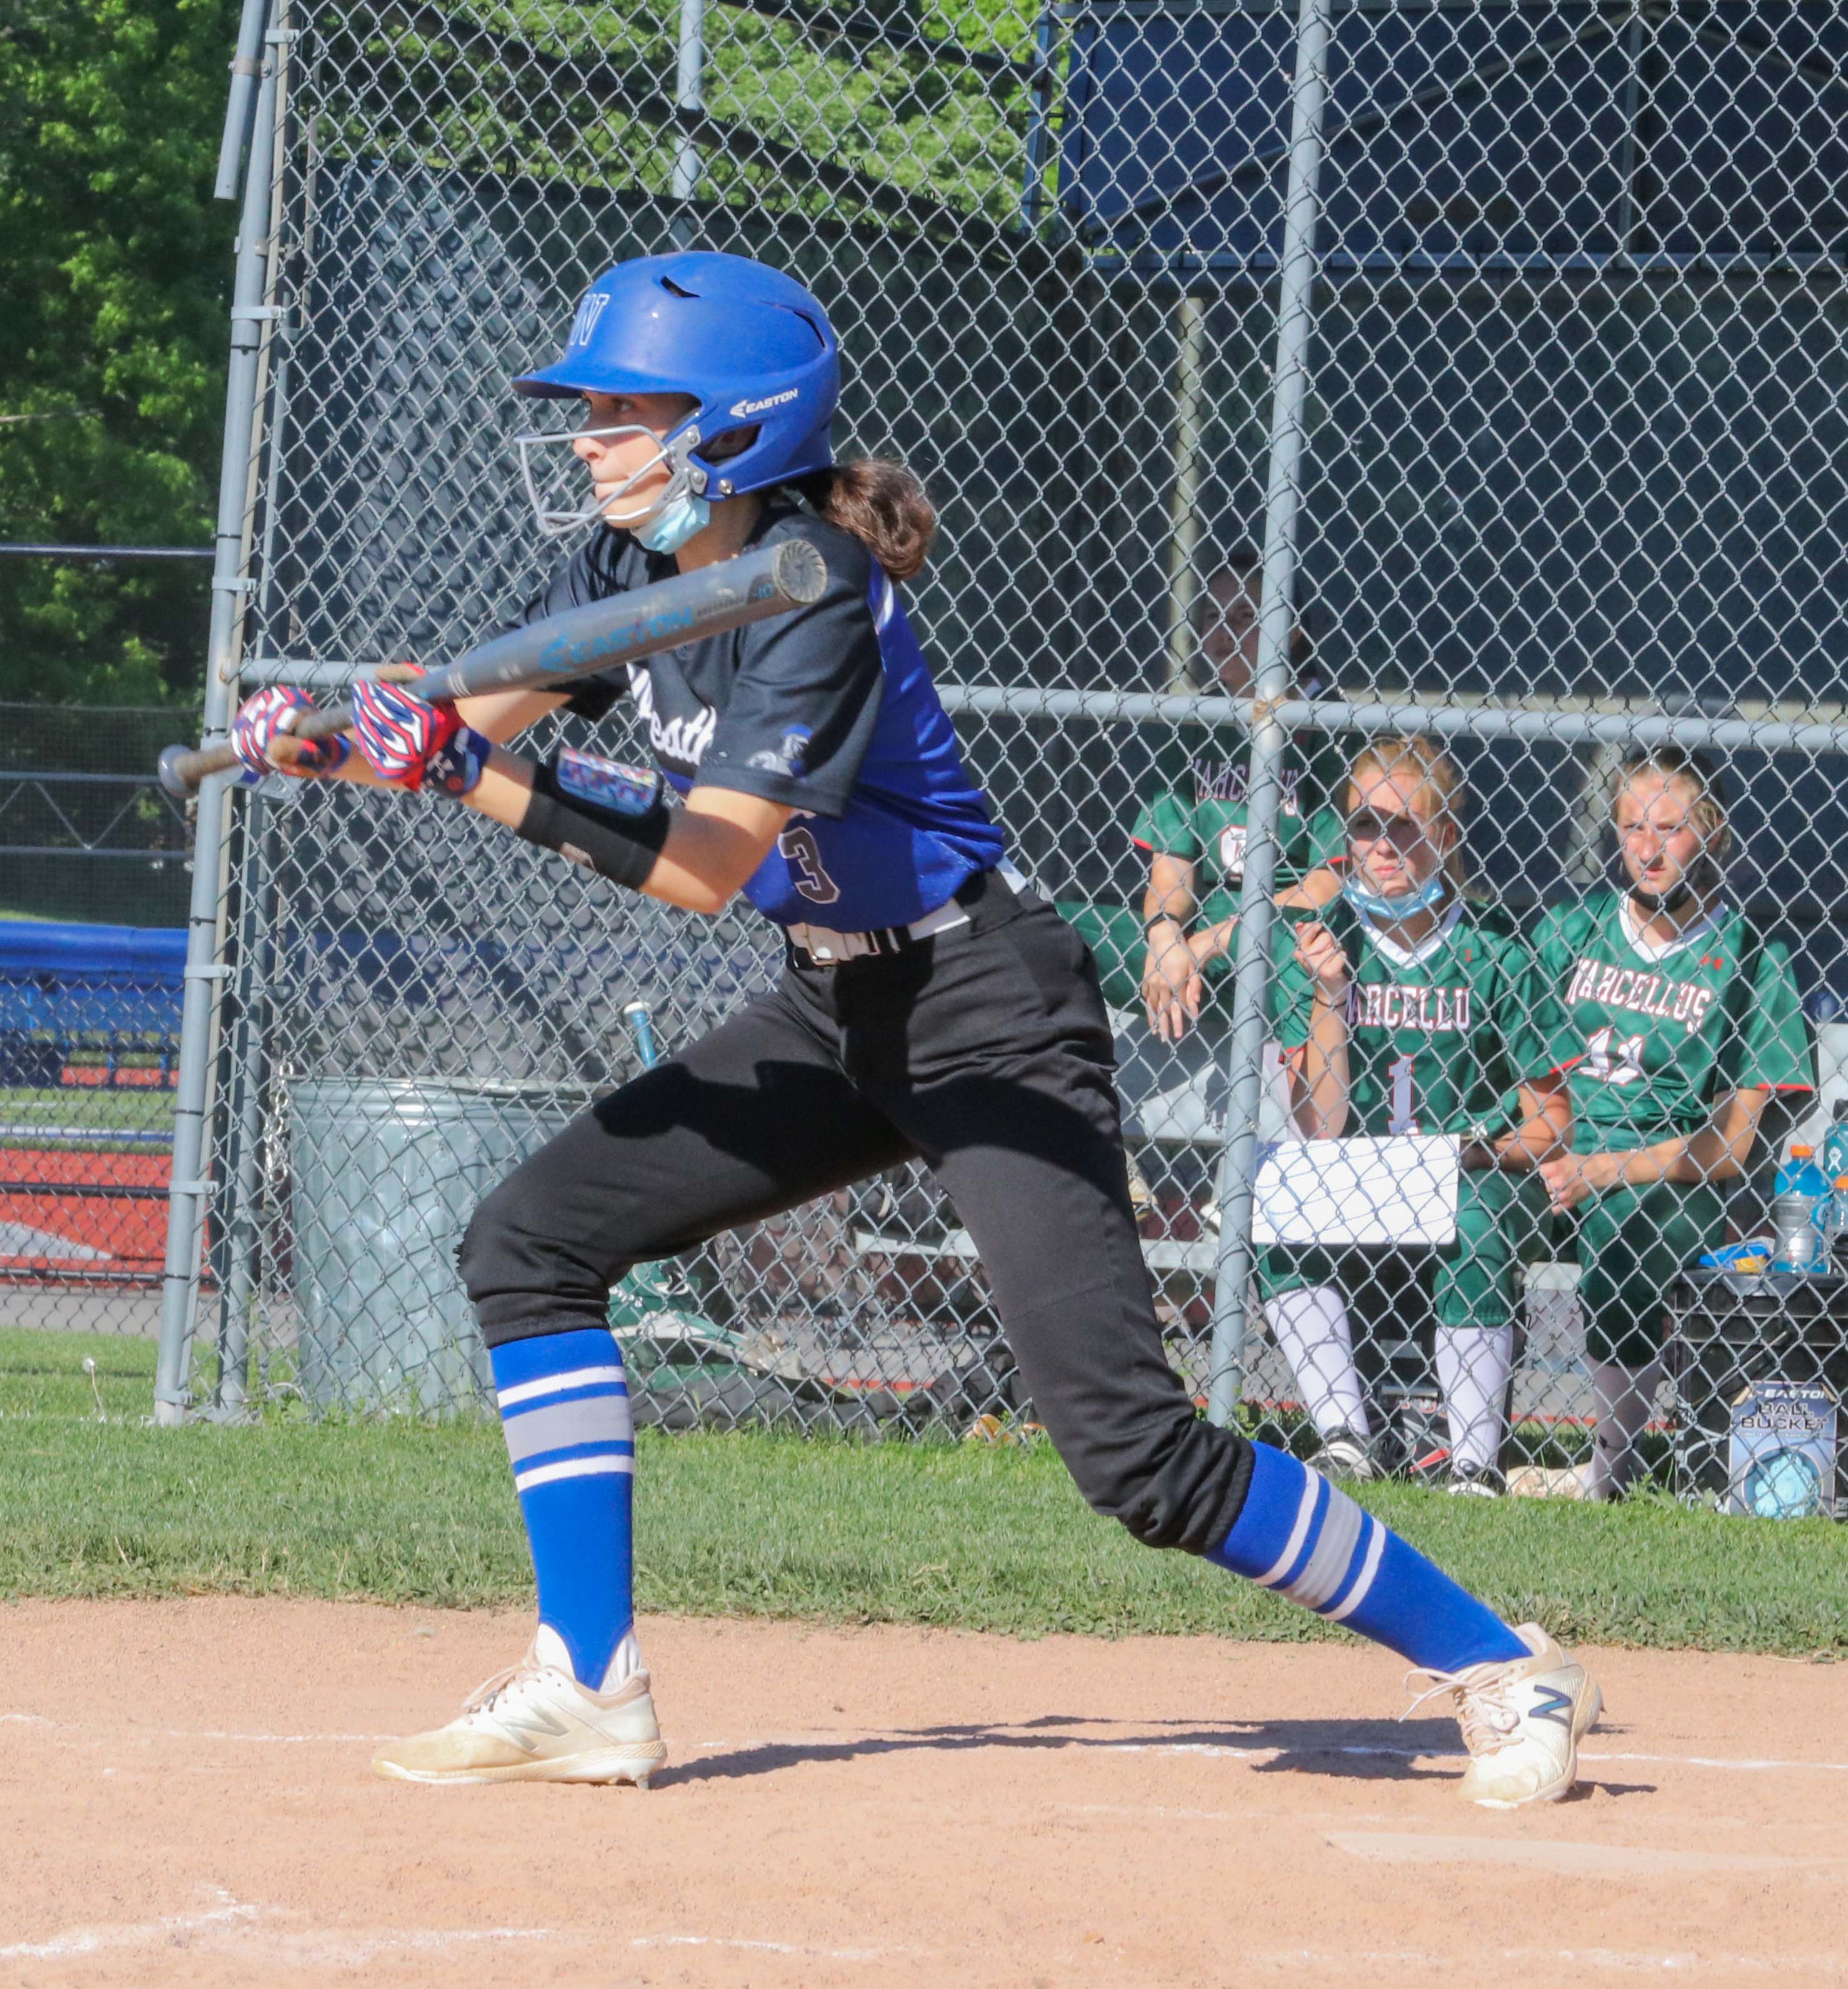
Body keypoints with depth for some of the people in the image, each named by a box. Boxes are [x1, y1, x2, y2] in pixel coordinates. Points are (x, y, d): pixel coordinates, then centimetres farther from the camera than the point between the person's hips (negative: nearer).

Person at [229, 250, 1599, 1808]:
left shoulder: (818, 597, -24)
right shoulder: (633, 563, 1)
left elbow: (704, 864, -29)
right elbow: (478, 725, 7)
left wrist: (483, 780, -36)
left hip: (986, 1018, -9)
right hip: (838, 1009, 9)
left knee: (1130, 1444, -16)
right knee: (534, 1242, 1)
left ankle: (1497, 1664, -4)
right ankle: (588, 1692, 3)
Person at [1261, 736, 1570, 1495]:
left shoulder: (1494, 952, 0)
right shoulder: (1315, 941, 3)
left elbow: (1547, 1127, 5)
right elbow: (1318, 1129, -4)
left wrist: (1478, 1152, -16)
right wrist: (1329, 995, -13)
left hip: (1466, 1185, -2)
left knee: (1476, 1220, -35)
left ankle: (1477, 1461, -30)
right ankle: (1344, 1439, -29)